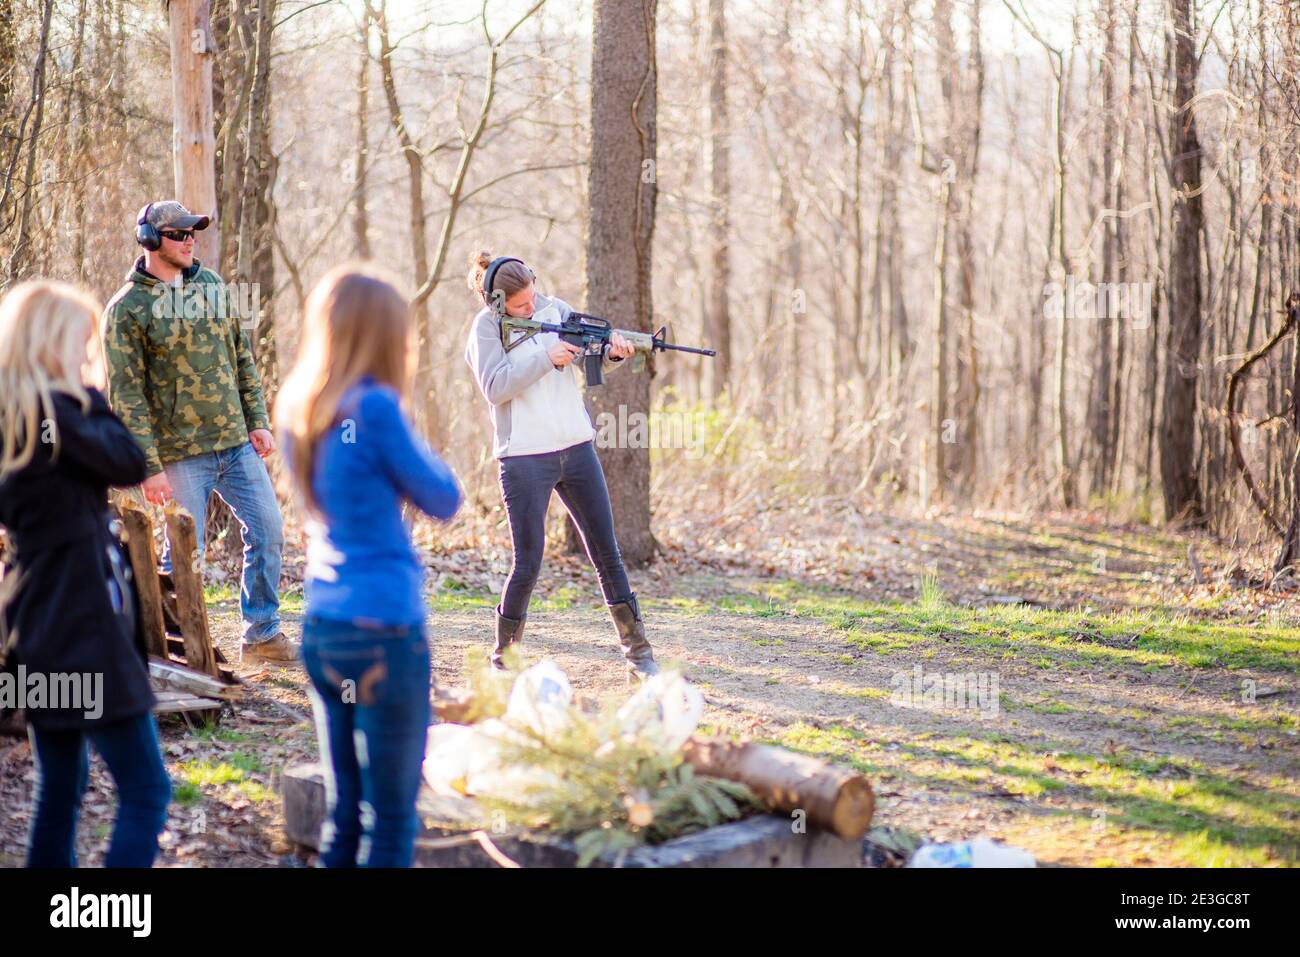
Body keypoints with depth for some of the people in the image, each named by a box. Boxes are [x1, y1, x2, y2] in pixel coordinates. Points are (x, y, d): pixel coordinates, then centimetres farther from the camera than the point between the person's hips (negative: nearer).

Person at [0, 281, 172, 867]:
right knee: (147, 792, -5)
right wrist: (89, 397, -2)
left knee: (59, 791, 18)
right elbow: (128, 464, -14)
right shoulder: (51, 409, -15)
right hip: (83, 629, -10)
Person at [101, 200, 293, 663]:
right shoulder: (126, 309, -8)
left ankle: (262, 633, 18)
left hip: (237, 442, 6)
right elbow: (126, 396, -11)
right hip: (181, 452, -5)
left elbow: (242, 357, 14)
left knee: (268, 530, 5)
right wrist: (149, 467, -15)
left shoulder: (212, 285, 8)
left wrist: (257, 421, 7)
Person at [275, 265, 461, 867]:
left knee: (343, 812, 14)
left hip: (321, 630, 7)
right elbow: (444, 500, -4)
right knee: (391, 817, 2)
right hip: (384, 633, -7)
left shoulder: (296, 408, 8)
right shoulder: (373, 407, -13)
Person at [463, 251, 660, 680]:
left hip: (577, 448, 5)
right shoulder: (486, 327, -5)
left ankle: (639, 653, 13)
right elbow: (495, 388, -16)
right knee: (528, 563, -3)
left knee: (607, 551, 6)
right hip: (524, 457, -4)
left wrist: (614, 350, -21)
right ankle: (504, 656, 15)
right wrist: (545, 358, -21)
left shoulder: (555, 309, 7)